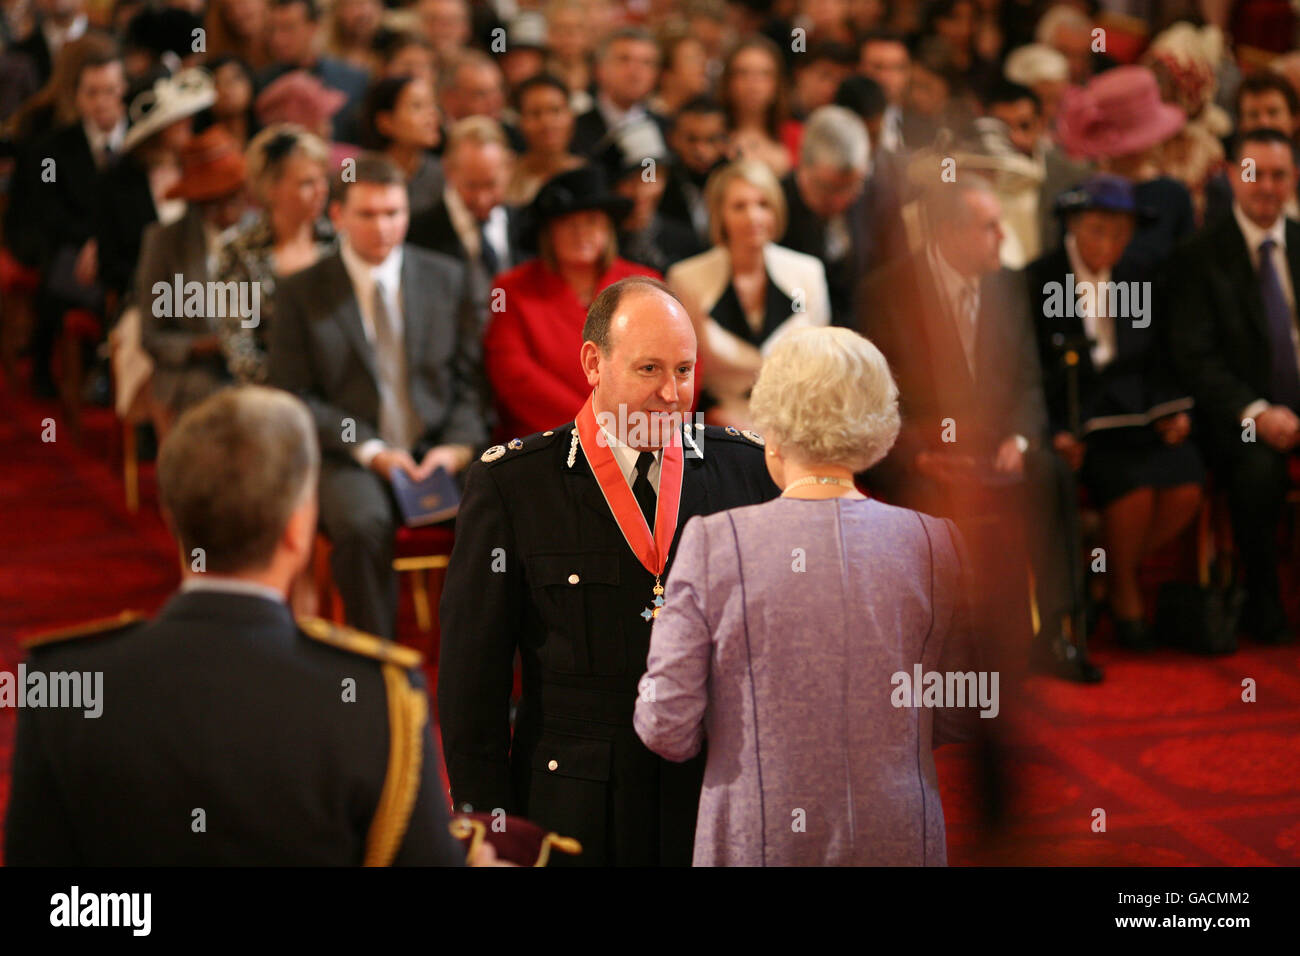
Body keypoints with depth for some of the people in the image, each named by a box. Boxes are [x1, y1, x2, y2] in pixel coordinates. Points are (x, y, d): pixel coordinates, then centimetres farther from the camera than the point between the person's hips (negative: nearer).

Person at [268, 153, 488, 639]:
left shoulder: (447, 278, 12)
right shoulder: (302, 292, 4)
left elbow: (471, 379, 12)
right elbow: (294, 398, 0)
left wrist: (459, 445, -8)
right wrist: (370, 451, -12)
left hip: (437, 452, 2)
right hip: (349, 458, -2)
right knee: (363, 524, -36)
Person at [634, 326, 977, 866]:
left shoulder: (713, 542, -10)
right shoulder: (934, 543, -4)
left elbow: (666, 728, -8)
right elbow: (959, 719, 5)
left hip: (757, 841, -2)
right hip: (898, 840, 2)